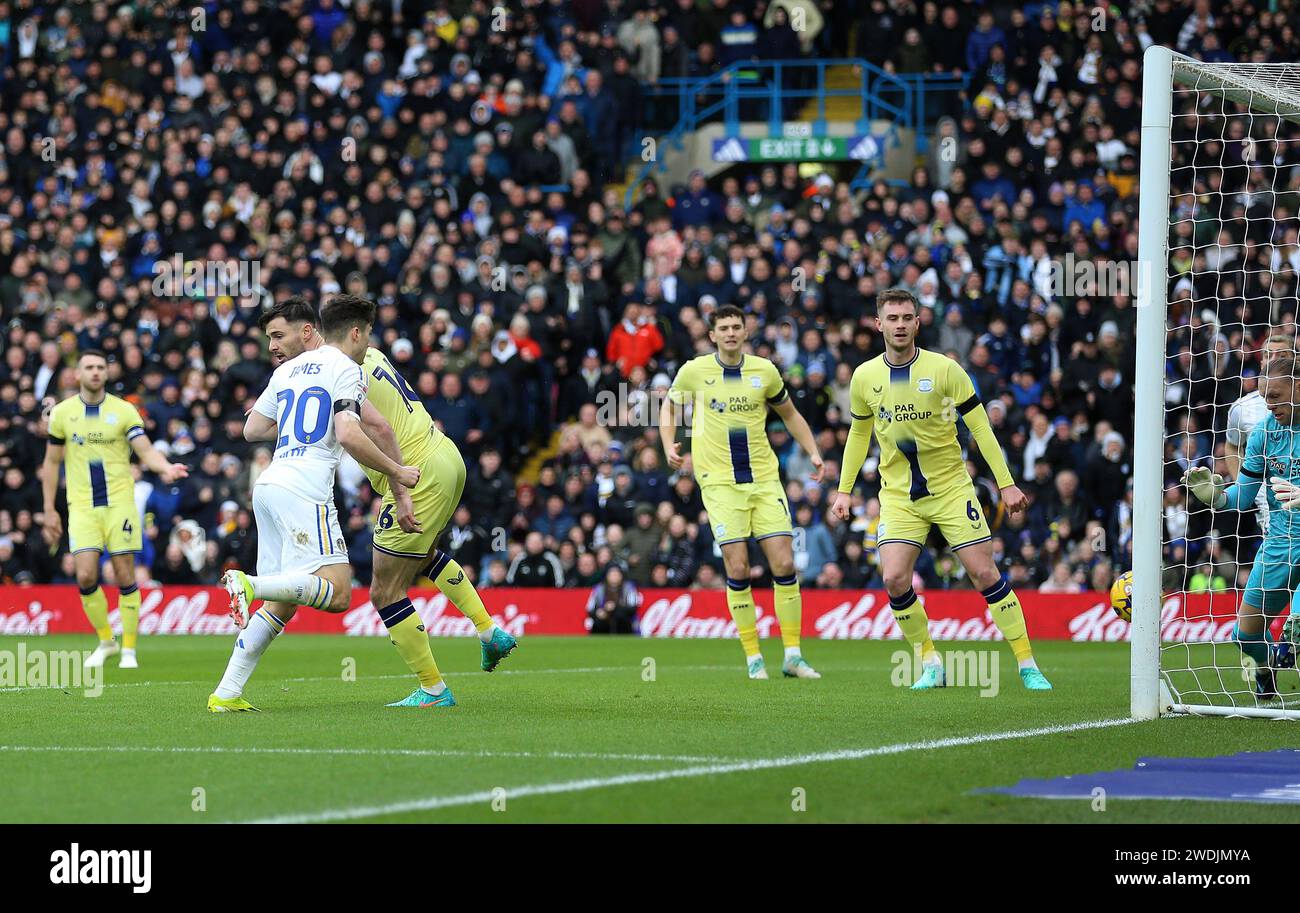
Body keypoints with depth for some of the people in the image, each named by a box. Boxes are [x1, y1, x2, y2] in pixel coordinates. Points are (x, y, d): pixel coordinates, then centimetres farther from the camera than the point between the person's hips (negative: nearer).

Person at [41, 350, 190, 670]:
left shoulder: (123, 410, 0)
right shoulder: (62, 413, 4)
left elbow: (146, 452, -5)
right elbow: (52, 462, 12)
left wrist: (165, 468, -27)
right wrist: (49, 510, 9)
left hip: (119, 503, -1)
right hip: (82, 507, 1)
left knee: (125, 577, -4)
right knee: (86, 576, -11)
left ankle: (128, 649, 8)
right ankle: (105, 640, 11)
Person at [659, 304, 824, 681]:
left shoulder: (764, 371, 4)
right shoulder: (694, 371, -1)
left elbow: (789, 414, 19)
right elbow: (669, 407, 15)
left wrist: (813, 452, 8)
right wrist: (669, 447, -1)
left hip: (764, 478, 2)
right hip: (720, 481, -2)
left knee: (784, 565, -5)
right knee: (738, 569, -9)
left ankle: (793, 654, 2)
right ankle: (753, 657, 1)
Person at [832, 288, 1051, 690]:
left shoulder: (944, 369, -9)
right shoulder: (865, 377, 0)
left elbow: (980, 427, -5)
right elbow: (859, 433, 16)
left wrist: (1007, 484, -7)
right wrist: (844, 489, 14)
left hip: (951, 487, -2)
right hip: (898, 495, 2)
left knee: (984, 573, -7)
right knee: (894, 579, -13)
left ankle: (1027, 665, 1)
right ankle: (930, 664, 4)